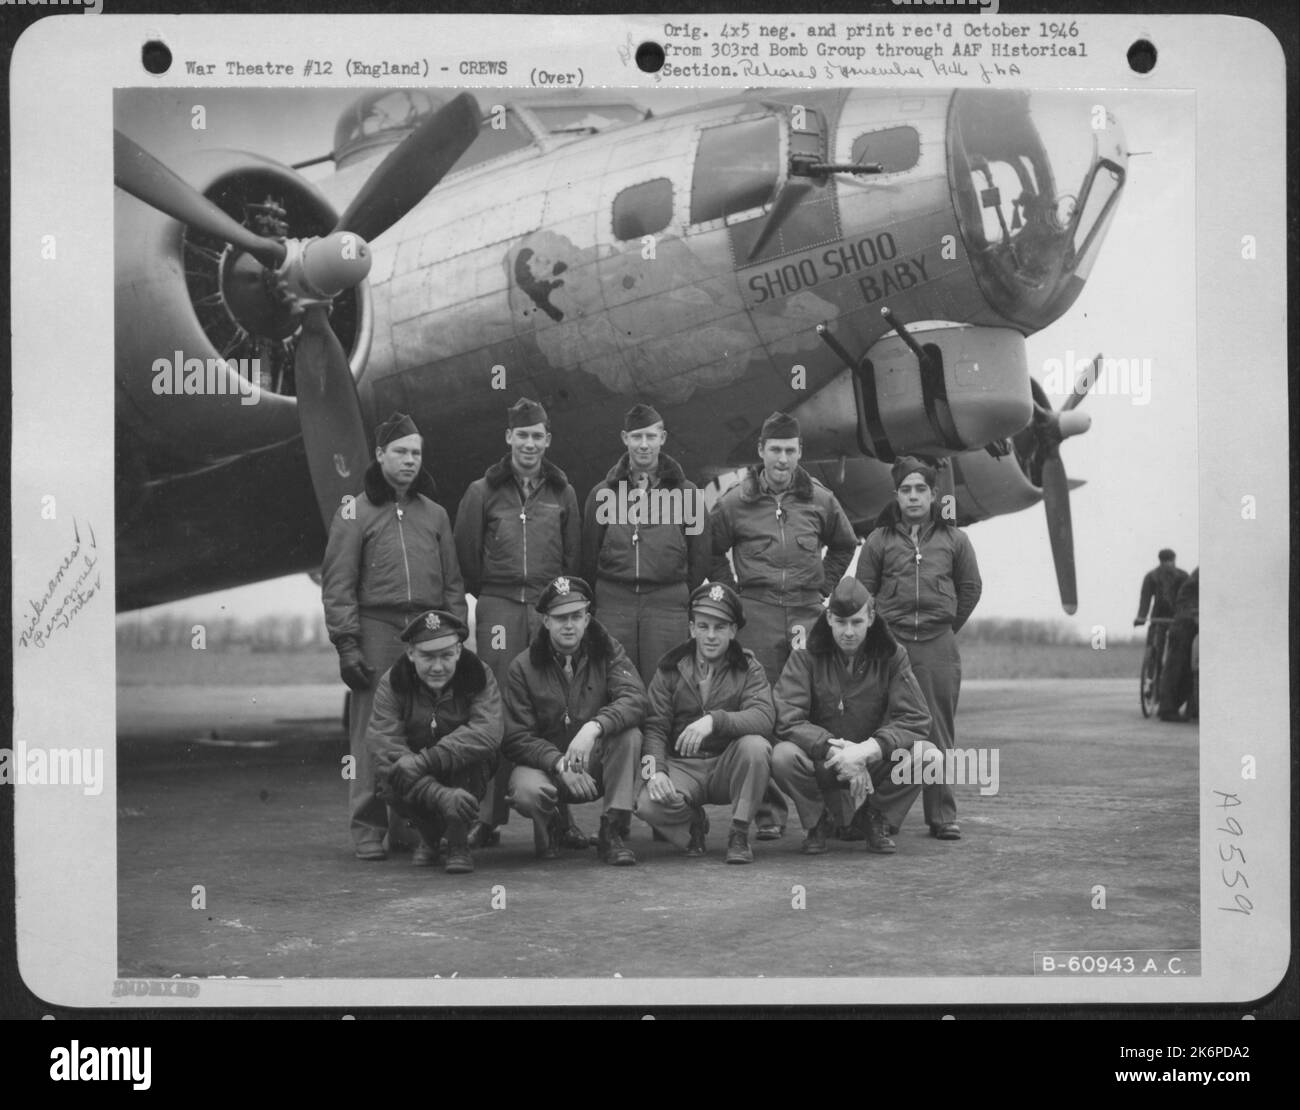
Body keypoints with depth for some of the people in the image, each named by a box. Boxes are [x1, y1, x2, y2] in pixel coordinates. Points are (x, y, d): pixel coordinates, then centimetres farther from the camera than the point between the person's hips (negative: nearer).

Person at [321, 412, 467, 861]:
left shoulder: (434, 514, 18)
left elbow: (452, 582, 17)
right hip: (376, 628, -3)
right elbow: (337, 585, -1)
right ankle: (368, 828, 0)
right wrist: (346, 644, -9)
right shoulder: (355, 512, 5)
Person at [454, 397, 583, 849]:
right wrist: (490, 596, 11)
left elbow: (573, 556, 16)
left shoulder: (562, 493, 13)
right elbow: (466, 554, 9)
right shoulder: (483, 491, 7)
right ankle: (488, 816, -3)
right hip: (498, 609, -1)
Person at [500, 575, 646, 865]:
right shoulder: (523, 667, -5)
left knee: (629, 734, -28)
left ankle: (613, 831, -18)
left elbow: (634, 700, -21)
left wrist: (594, 727, -39)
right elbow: (515, 738, -9)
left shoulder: (607, 652, -3)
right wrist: (560, 763, -25)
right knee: (526, 791, -34)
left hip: (598, 764, 1)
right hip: (544, 762, -1)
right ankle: (550, 827, 4)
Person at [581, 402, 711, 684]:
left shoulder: (685, 492, 7)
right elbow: (589, 553, 12)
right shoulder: (603, 492, 9)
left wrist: (687, 597, 6)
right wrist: (591, 602, 10)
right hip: (613, 602, 1)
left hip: (667, 605, -1)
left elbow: (700, 554, 9)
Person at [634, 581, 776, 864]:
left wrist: (714, 720, -35)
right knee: (648, 804, -30)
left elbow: (764, 717, -18)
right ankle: (693, 824, 7)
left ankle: (739, 835, -13)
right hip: (681, 766, 0)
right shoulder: (670, 668, 4)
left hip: (729, 766, 0)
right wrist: (656, 770, -22)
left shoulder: (747, 668, 1)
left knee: (755, 746, -33)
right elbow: (654, 727, -2)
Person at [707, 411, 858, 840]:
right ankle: (769, 809, 0)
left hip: (808, 612, 2)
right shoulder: (734, 501, 3)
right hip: (757, 612, -1)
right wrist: (732, 593, 6)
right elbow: (712, 552, 15)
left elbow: (844, 546, 25)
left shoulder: (820, 500, 9)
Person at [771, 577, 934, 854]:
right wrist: (835, 752, -32)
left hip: (875, 762, 1)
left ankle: (877, 819, 2)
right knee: (783, 756, -33)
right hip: (822, 762, -1)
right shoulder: (806, 657, -9)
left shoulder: (892, 657, -5)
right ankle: (817, 820, -1)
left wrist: (868, 750, -30)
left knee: (927, 755, -26)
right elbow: (788, 720, -19)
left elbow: (916, 720, -14)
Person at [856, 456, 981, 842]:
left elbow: (970, 587, 17)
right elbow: (863, 591, 10)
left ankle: (943, 816, 6)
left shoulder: (953, 539, 8)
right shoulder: (879, 541, 6)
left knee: (939, 733, 1)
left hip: (938, 646, 0)